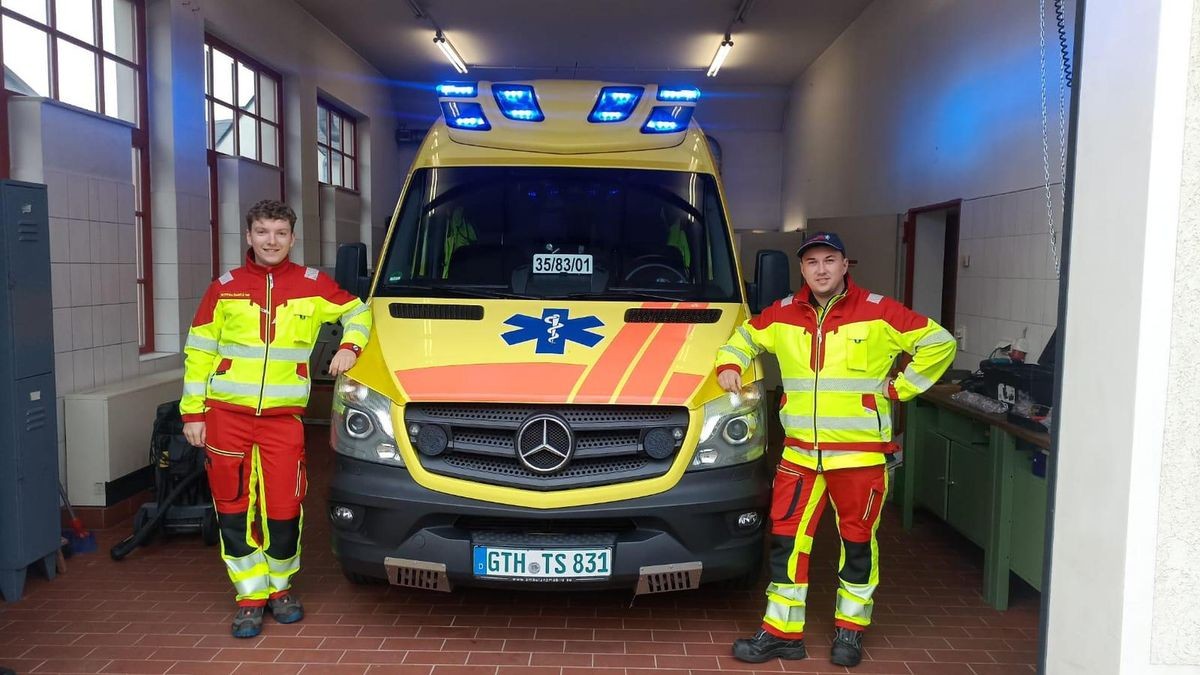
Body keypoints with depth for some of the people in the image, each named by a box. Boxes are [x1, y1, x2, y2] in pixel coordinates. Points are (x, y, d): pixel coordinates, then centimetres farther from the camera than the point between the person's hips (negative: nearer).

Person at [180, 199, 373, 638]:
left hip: (283, 416, 0)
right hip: (227, 414, 1)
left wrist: (350, 346, -2)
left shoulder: (312, 285, 4)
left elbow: (357, 312, 18)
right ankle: (250, 597, 18)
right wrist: (192, 412, 3)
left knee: (284, 508, 1)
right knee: (234, 509, 4)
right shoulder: (224, 288, 5)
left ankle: (280, 589, 25)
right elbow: (198, 352, 7)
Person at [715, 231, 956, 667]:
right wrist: (729, 365, 4)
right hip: (800, 451, 3)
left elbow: (939, 343, -1)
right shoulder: (783, 314, 5)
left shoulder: (878, 312, -6)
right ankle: (782, 632, 17)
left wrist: (899, 388, -4)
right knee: (786, 538, 4)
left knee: (857, 541, 9)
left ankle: (850, 630, 28)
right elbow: (744, 336, 23)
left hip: (861, 453, -3)